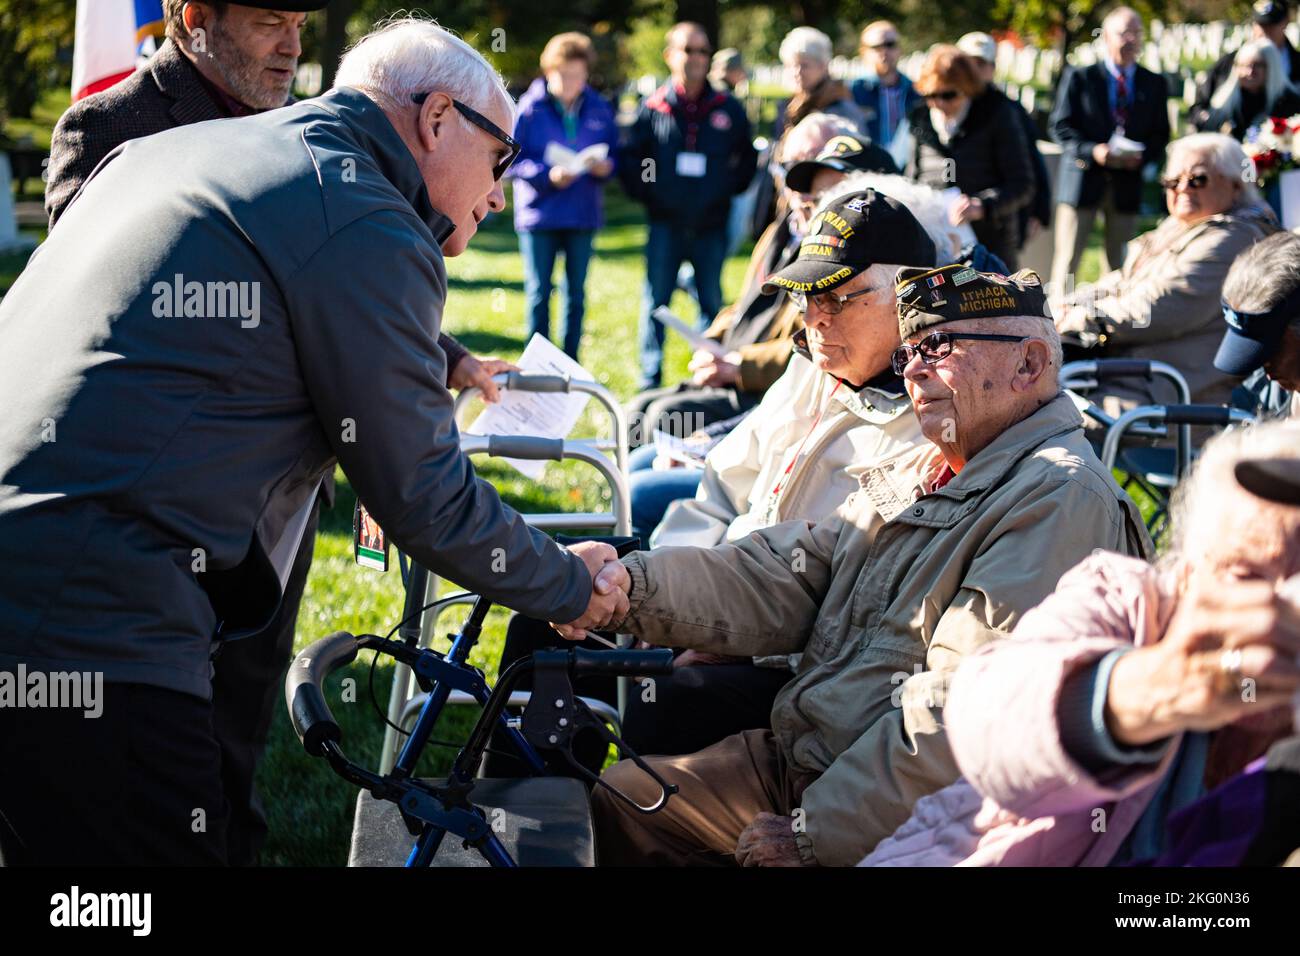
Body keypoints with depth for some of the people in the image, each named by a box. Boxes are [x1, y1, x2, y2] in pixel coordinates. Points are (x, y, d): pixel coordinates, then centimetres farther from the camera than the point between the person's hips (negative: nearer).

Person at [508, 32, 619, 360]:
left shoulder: (599, 109, 3)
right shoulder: (530, 108, -7)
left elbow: (613, 155, 10)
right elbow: (513, 162, -7)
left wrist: (605, 167, -13)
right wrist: (549, 175, -21)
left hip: (583, 214, 3)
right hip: (539, 213, -3)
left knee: (576, 292, 10)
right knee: (539, 293, 4)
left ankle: (571, 361, 20)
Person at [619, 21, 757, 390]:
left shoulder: (728, 109, 5)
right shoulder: (652, 109, 3)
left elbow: (747, 159, 13)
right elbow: (630, 160, 8)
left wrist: (728, 188, 2)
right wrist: (647, 194, -2)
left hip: (711, 225, 1)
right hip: (665, 225, 0)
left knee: (712, 304, 6)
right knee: (656, 301, 3)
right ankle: (650, 381, 10)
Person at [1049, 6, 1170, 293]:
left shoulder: (1154, 84, 10)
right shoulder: (1079, 78, 2)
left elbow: (1160, 134, 11)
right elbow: (1060, 127, -2)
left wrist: (1141, 156, -11)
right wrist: (1092, 151, -18)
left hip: (1128, 182, 2)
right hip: (1083, 180, -2)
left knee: (1119, 262, 6)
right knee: (1067, 258, -3)